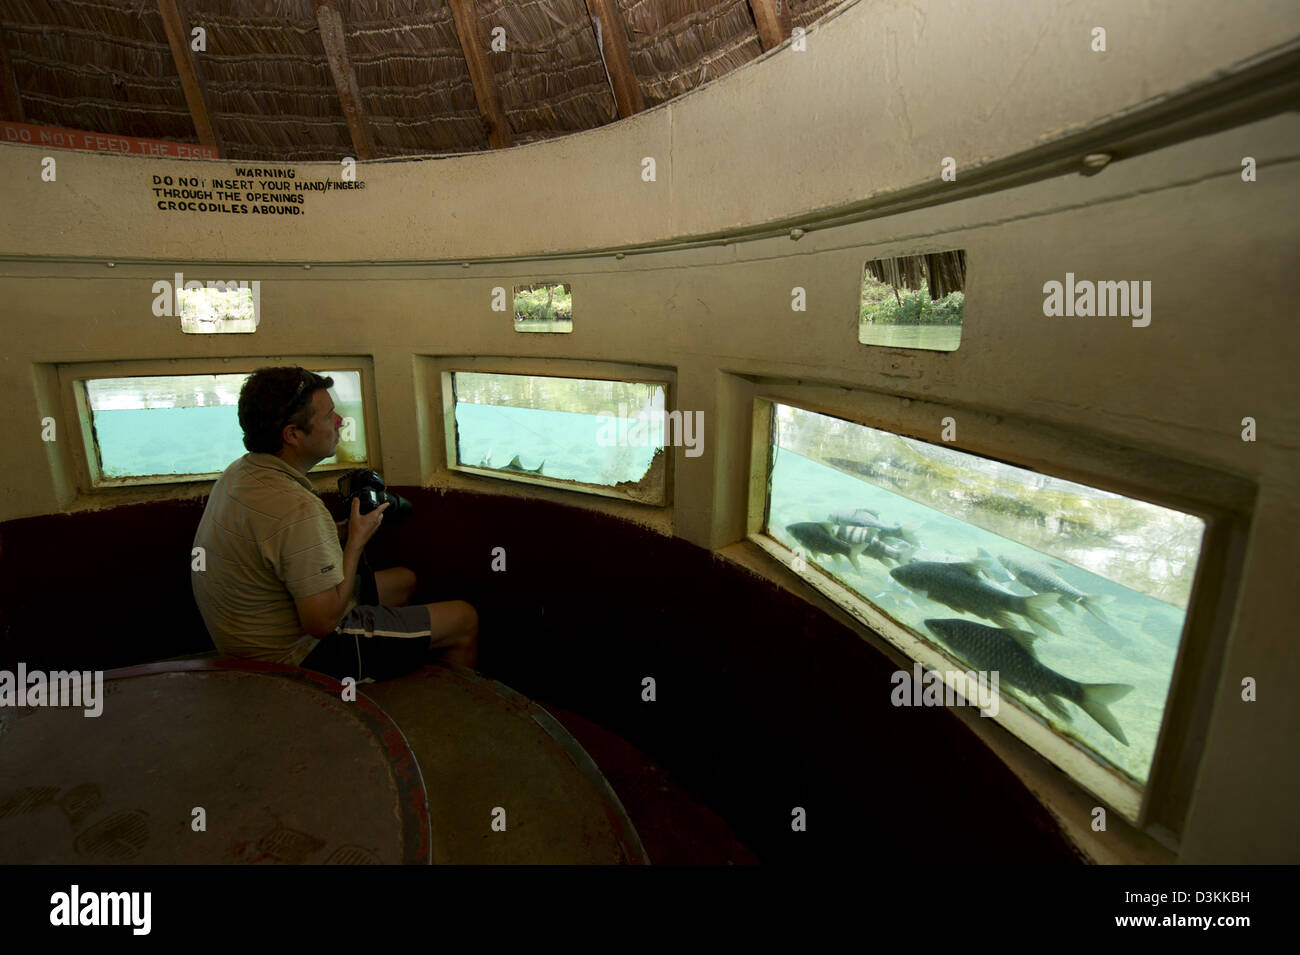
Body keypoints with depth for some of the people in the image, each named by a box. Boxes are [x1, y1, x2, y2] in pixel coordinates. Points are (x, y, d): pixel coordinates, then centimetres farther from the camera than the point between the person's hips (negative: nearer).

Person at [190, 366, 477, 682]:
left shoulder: (239, 472, -1)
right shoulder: (298, 510, -32)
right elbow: (323, 622, -28)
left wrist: (337, 532, 1)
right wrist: (357, 540, -18)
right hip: (298, 657, -10)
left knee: (403, 580, 24)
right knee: (464, 620, -5)